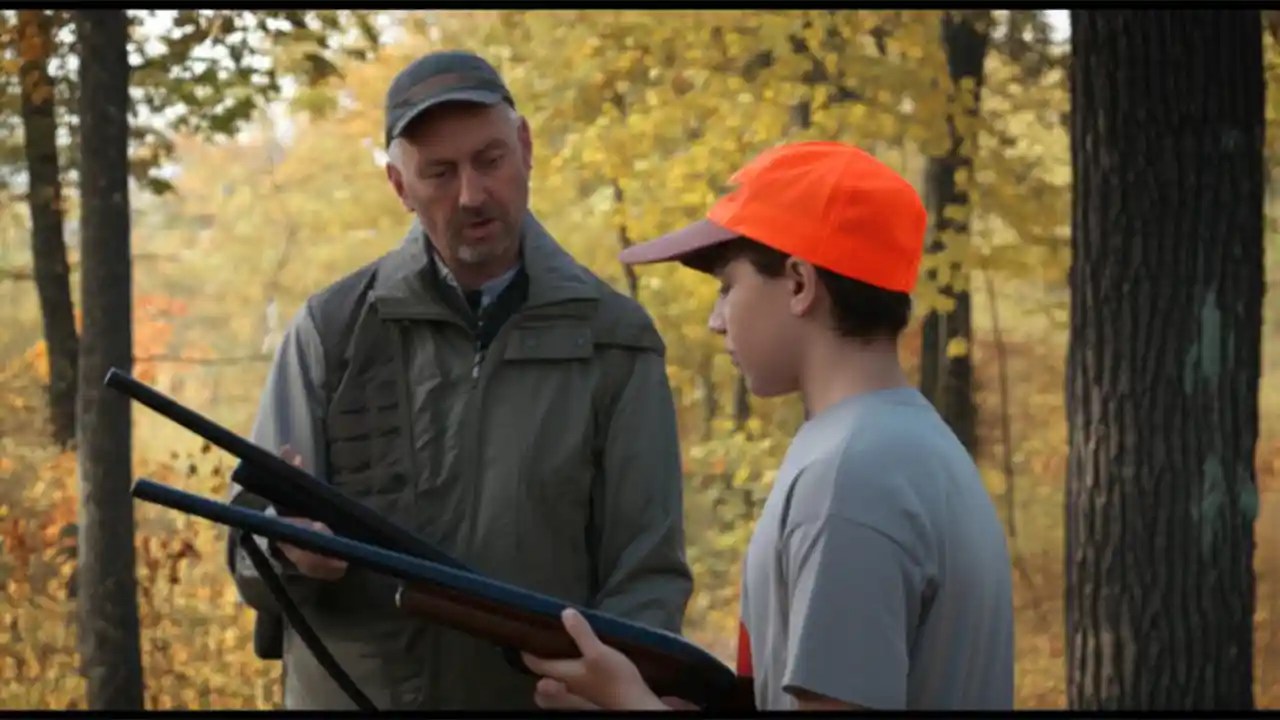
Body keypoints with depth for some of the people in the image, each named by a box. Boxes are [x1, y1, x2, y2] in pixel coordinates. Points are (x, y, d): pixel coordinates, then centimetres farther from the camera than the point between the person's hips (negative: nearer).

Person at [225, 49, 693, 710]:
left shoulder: (614, 340, -1)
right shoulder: (333, 329, 0)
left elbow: (646, 573, -4)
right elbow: (252, 533, -5)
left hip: (546, 694, 0)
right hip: (350, 692, 1)